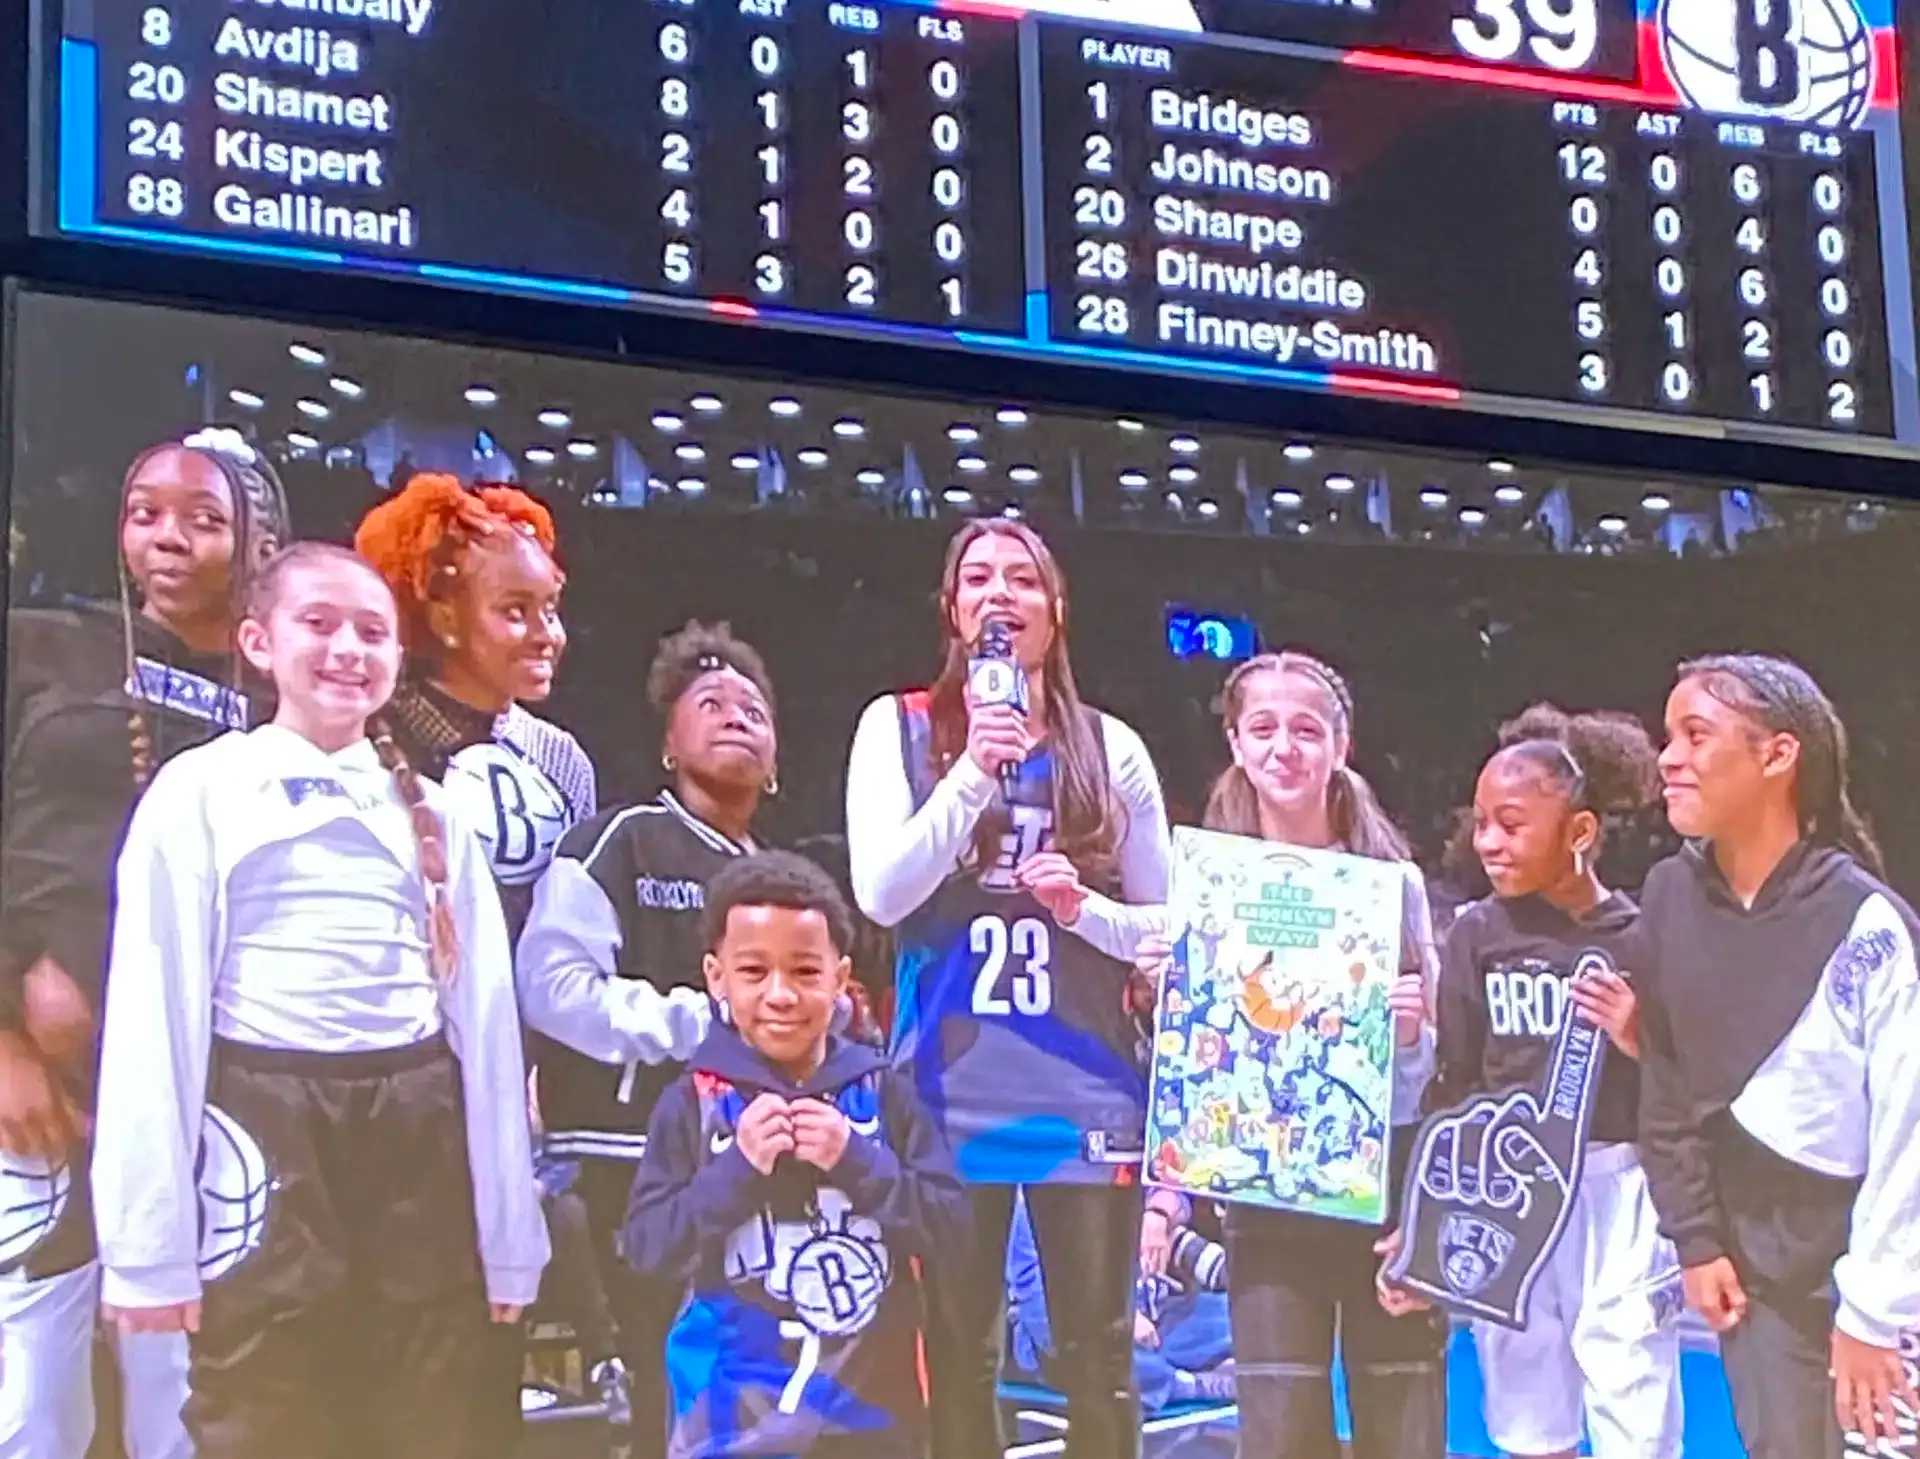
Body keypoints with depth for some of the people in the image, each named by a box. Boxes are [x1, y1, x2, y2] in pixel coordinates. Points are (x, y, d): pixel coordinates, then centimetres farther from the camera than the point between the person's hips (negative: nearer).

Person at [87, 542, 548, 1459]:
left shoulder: (432, 813, 12)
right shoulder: (199, 793, 1)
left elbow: (483, 1013, 10)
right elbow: (154, 1015, -3)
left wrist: (509, 1235, 7)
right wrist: (151, 1244, -9)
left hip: (418, 1139, 4)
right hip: (263, 1134, -3)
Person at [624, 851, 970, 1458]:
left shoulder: (882, 1092, 0)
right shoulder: (694, 1101, -4)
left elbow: (947, 1226, -3)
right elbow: (648, 1247, -7)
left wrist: (856, 1160, -16)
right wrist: (737, 1168, -18)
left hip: (871, 1409, 2)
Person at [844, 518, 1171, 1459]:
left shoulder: (1109, 747, 8)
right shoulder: (901, 727, 4)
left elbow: (1165, 925, 11)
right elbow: (880, 893, -8)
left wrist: (1085, 909, -9)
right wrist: (973, 774, -17)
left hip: (1087, 1096, 1)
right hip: (951, 1096, -1)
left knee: (1098, 1352, 3)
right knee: (958, 1352, 5)